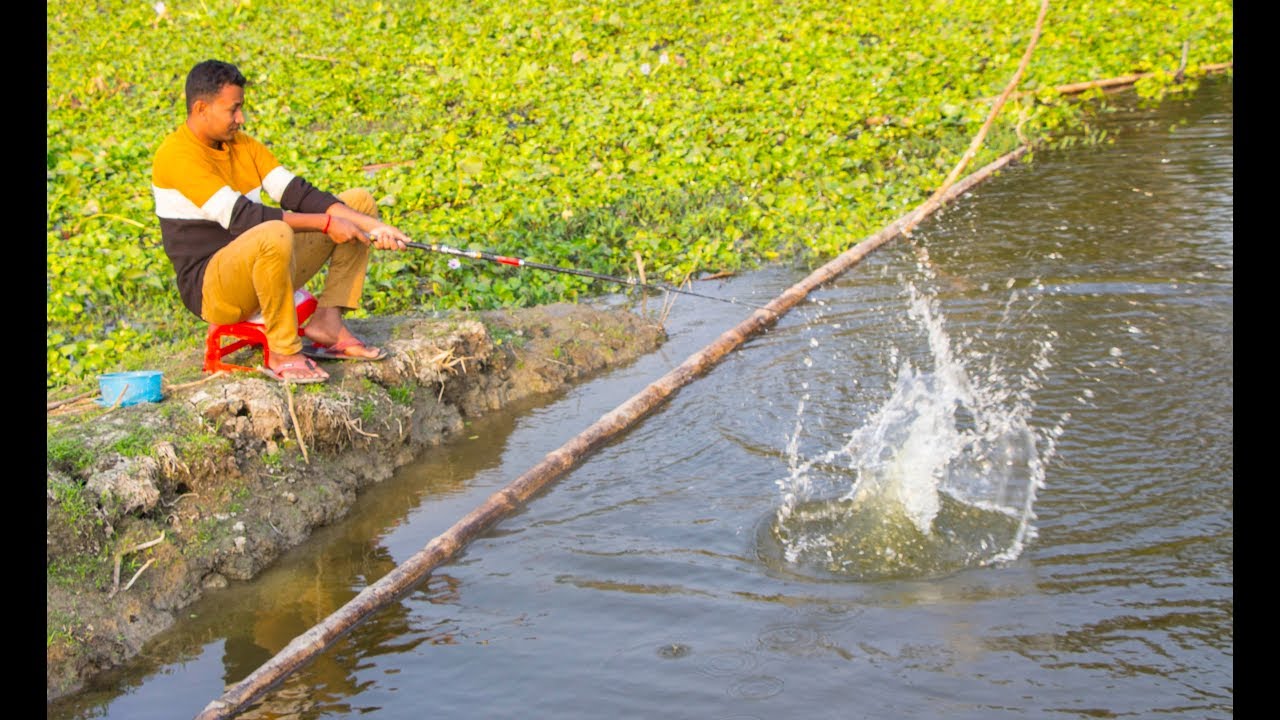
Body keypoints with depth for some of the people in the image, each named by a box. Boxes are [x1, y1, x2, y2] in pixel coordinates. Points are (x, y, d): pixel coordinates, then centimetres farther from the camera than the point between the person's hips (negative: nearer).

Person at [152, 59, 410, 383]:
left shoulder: (242, 144, 10)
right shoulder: (176, 155, -15)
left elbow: (296, 193, 1)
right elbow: (240, 216, -24)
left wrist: (371, 226, -12)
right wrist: (325, 223, -26)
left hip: (262, 268, 9)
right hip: (210, 289, -9)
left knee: (359, 202, 5)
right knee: (275, 235, -41)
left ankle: (327, 321, -7)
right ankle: (282, 352, -22)